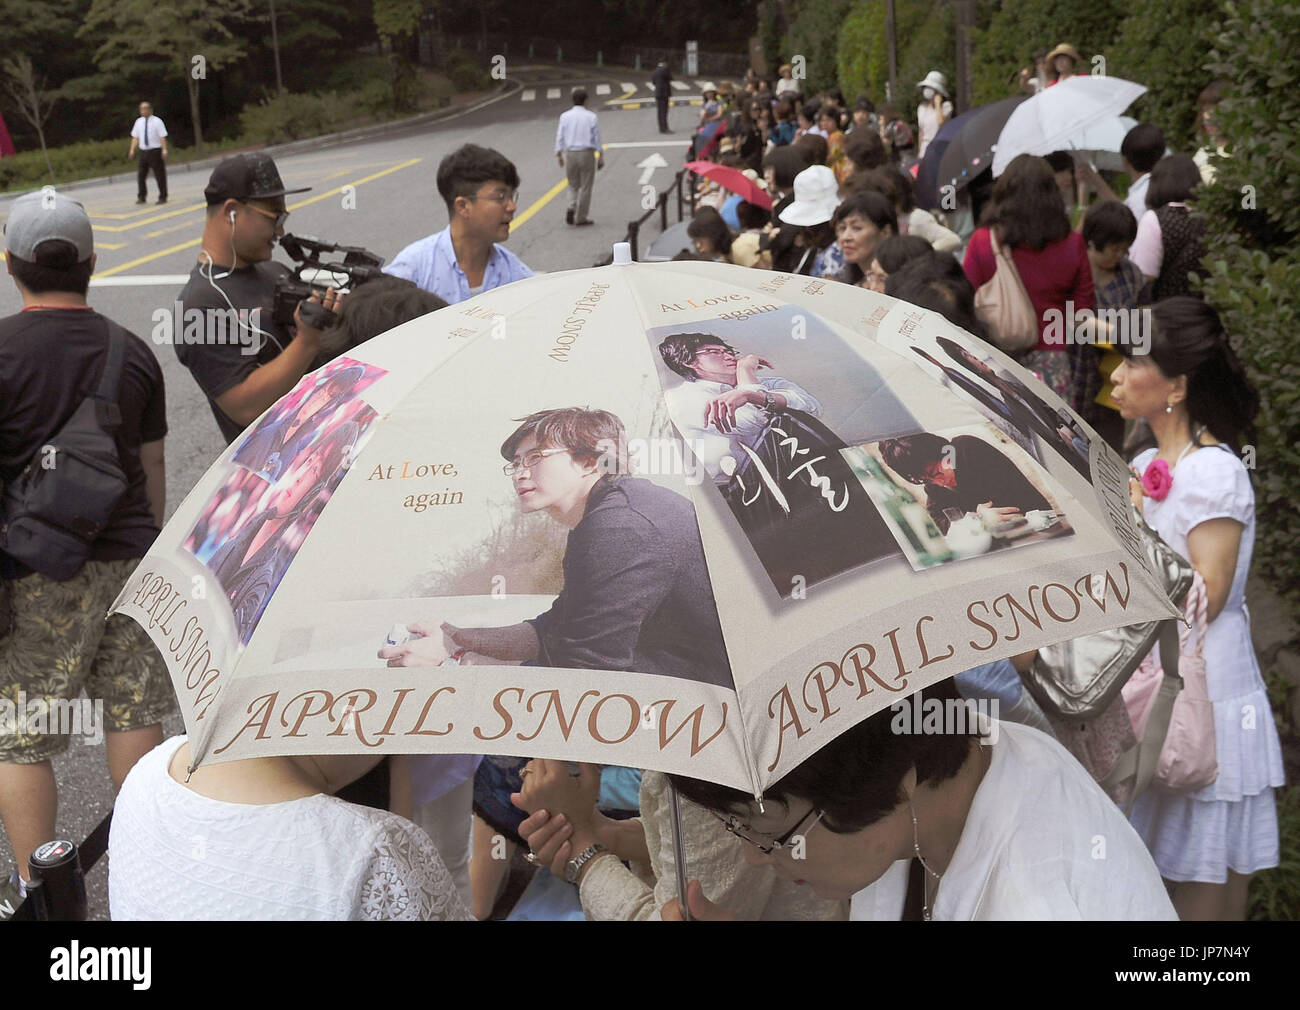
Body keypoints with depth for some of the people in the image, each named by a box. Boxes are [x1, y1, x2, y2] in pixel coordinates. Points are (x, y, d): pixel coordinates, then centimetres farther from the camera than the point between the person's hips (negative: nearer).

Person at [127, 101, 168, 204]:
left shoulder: (157, 121, -4)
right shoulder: (138, 122, 9)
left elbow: (163, 137, -8)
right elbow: (135, 137, 11)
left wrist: (164, 150, -17)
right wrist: (132, 150, 2)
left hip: (155, 150, -5)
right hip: (143, 151, 5)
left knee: (159, 175, 0)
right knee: (140, 175, 3)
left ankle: (162, 197, 8)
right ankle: (141, 197, 12)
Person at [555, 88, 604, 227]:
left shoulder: (565, 117, 0)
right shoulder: (591, 117, -5)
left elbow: (560, 137, 1)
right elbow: (597, 137, -2)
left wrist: (559, 154, 9)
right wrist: (601, 155, 5)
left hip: (570, 154, 2)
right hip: (587, 153, -2)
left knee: (573, 185, 17)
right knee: (585, 187, 7)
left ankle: (572, 207, -7)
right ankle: (581, 217, 9)